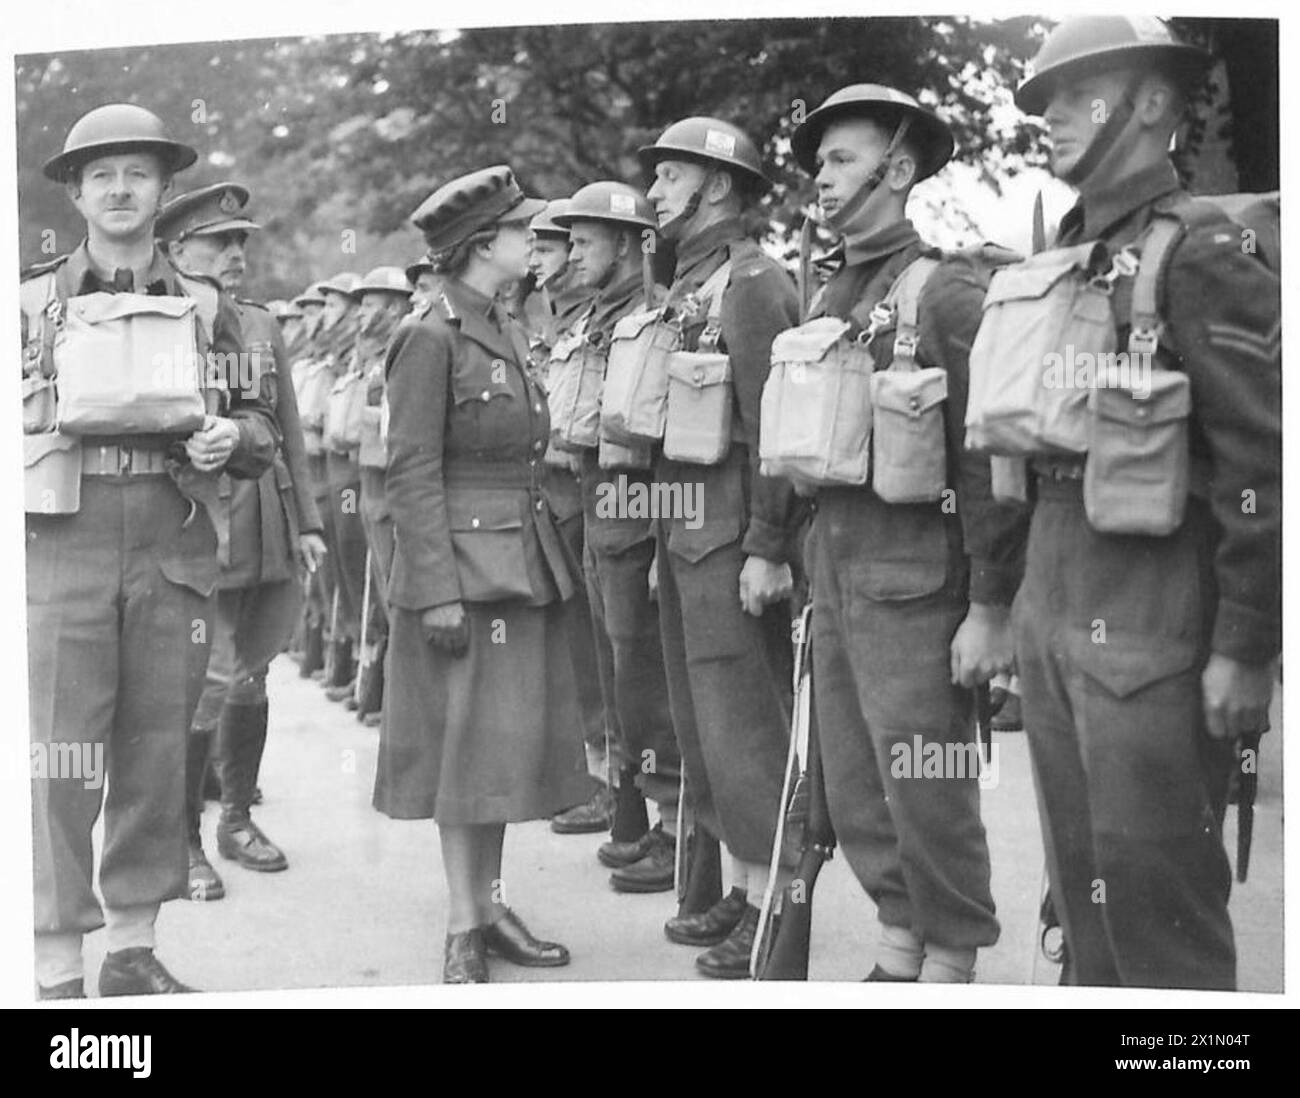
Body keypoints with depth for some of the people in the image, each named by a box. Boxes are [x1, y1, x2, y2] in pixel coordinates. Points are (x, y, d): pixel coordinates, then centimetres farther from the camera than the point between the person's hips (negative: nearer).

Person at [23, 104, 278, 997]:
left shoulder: (207, 308, 12)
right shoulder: (31, 303, 9)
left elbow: (261, 428, 12)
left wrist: (231, 437, -9)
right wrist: (40, 426, -9)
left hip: (176, 552, 2)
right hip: (63, 548, -2)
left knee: (157, 752, 8)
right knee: (60, 757, -5)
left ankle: (136, 947, 20)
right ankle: (57, 966, 2)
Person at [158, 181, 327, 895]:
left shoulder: (263, 326, 13)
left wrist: (306, 522, 12)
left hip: (269, 533, 6)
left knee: (249, 678, 14)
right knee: (207, 684, -8)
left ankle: (238, 820, 29)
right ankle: (184, 842, 6)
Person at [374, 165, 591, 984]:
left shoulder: (510, 335, 13)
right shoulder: (431, 339, -11)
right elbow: (412, 474, -15)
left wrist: (548, 558, 14)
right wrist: (438, 590, -19)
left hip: (524, 568, 8)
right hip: (463, 566, -8)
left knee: (509, 741, 11)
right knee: (466, 744, -1)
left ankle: (491, 905, 22)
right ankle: (463, 931, 8)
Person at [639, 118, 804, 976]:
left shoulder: (751, 281, -11)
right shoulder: (687, 285, 17)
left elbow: (774, 424, -17)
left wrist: (766, 549, -21)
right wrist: (667, 541, 17)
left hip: (732, 540, -9)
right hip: (684, 534, 10)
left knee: (742, 722, -5)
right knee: (701, 723, 14)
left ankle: (773, 906, 4)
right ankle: (742, 886, 23)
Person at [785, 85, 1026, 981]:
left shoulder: (947, 292, -10)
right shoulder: (831, 299, 14)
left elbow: (992, 461, -14)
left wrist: (992, 607, -15)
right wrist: (813, 572, 17)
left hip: (915, 584, -8)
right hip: (836, 572, 8)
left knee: (927, 792, 1)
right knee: (853, 787, 13)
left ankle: (951, 962, 17)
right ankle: (899, 945, 28)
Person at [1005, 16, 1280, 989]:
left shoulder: (1201, 251, -10)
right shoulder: (1064, 257, 15)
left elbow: (1264, 464, -15)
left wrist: (1246, 649, -16)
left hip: (1152, 635, -8)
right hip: (1051, 616, 8)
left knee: (1155, 891, -1)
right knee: (1080, 879, 15)